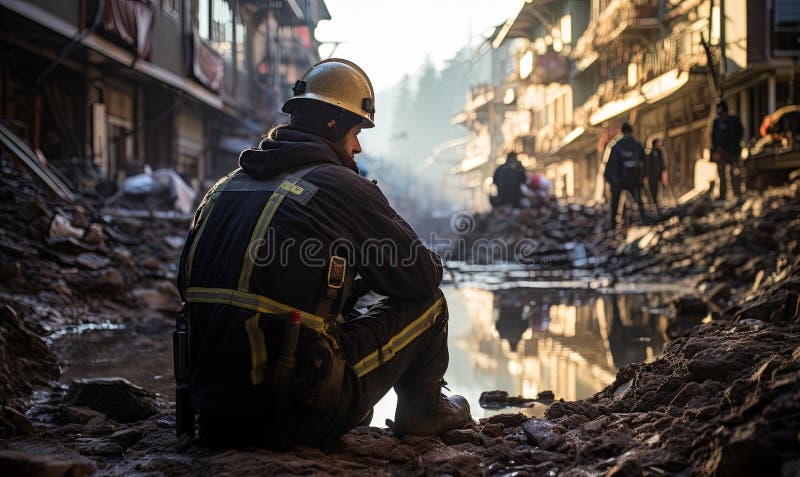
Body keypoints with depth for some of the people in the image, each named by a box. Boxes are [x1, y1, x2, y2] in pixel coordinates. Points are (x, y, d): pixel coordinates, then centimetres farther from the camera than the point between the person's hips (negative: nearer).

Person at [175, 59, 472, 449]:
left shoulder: (225, 187, 12)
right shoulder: (341, 186, -7)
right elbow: (423, 276, -1)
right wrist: (367, 273, 24)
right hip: (298, 413, -7)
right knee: (428, 303, 12)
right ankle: (422, 411, 32)